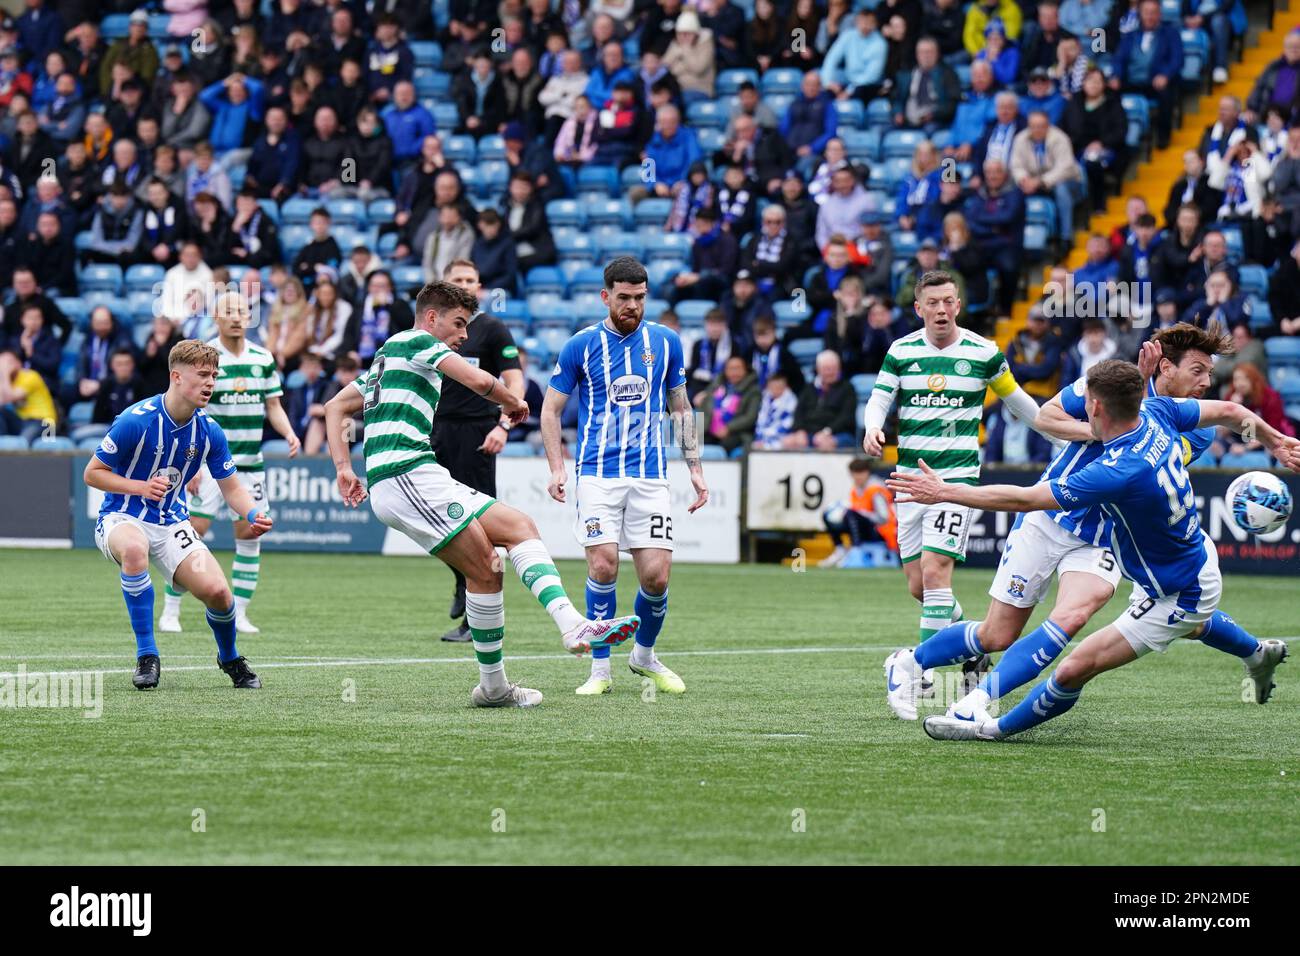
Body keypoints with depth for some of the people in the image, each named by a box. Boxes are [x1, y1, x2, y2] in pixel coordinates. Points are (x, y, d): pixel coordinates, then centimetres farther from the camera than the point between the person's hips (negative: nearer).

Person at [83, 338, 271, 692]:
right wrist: (142, 487, -24)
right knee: (135, 548, -41)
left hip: (172, 523, 4)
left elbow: (231, 489, 5)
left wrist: (254, 515, -16)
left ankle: (230, 658, 18)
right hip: (122, 519, -4)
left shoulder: (209, 431, -4)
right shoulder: (136, 421, -19)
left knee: (217, 591, -17)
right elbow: (91, 473, -11)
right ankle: (147, 655, -28)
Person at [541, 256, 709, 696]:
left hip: (650, 475, 2)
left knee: (656, 575, -5)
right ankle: (600, 670, -2)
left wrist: (695, 469, 11)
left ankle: (645, 655, 22)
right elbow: (551, 409, 6)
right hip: (598, 474, -2)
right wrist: (557, 468, -6)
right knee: (603, 565, -15)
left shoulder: (665, 342, 7)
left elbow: (681, 408, 17)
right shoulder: (581, 345, 1)